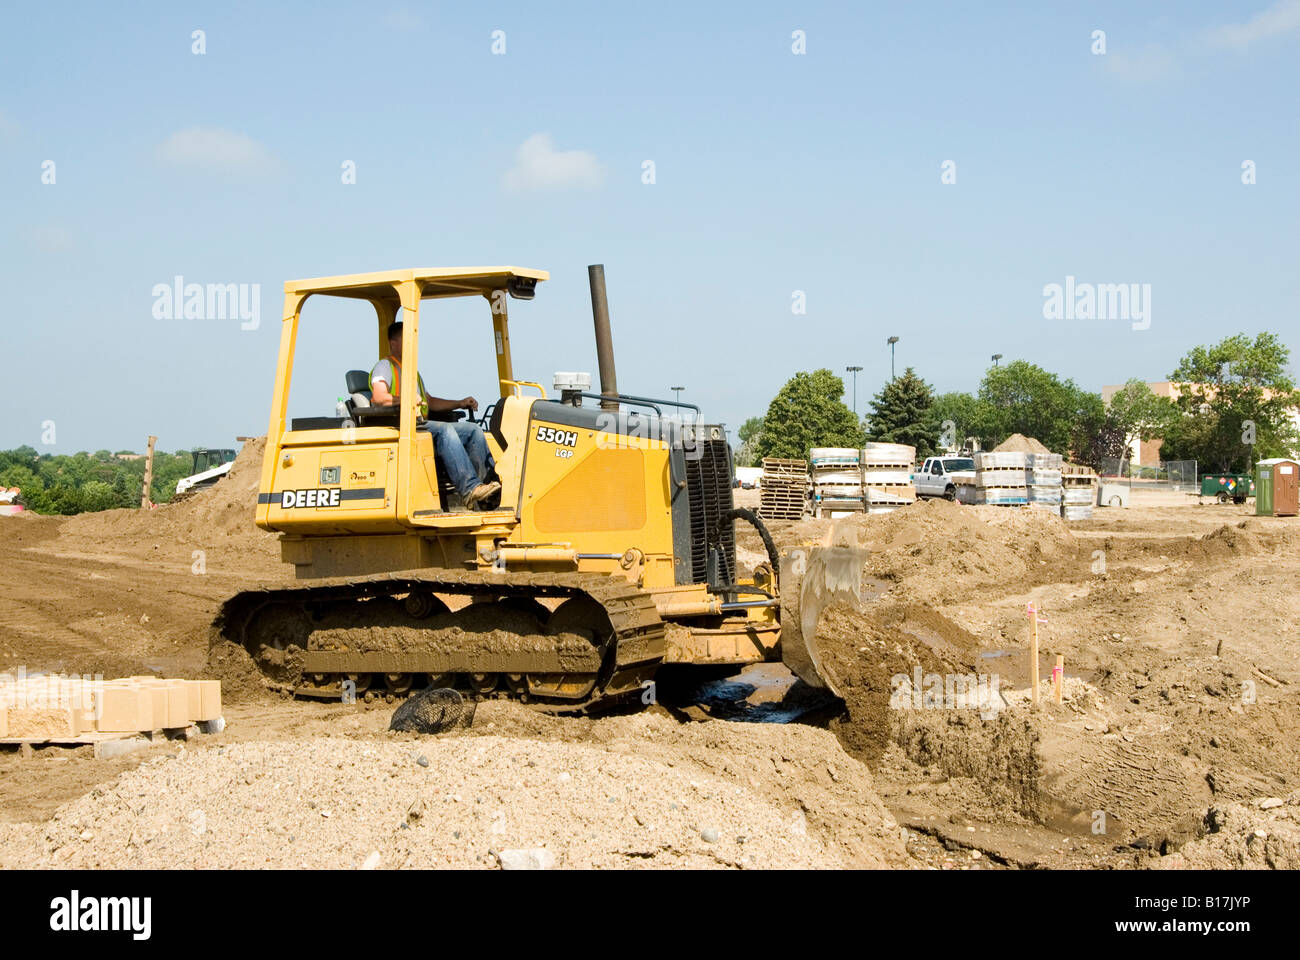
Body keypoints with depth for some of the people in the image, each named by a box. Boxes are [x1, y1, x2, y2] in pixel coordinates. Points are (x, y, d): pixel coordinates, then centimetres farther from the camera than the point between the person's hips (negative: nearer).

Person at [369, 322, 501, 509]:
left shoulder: (413, 371, 32)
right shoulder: (385, 367, 4)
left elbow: (430, 401, 34)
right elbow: (379, 397, -13)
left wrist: (459, 404, 22)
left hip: (421, 425, 9)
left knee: (474, 430, -7)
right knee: (445, 430, -34)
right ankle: (469, 490, -43)